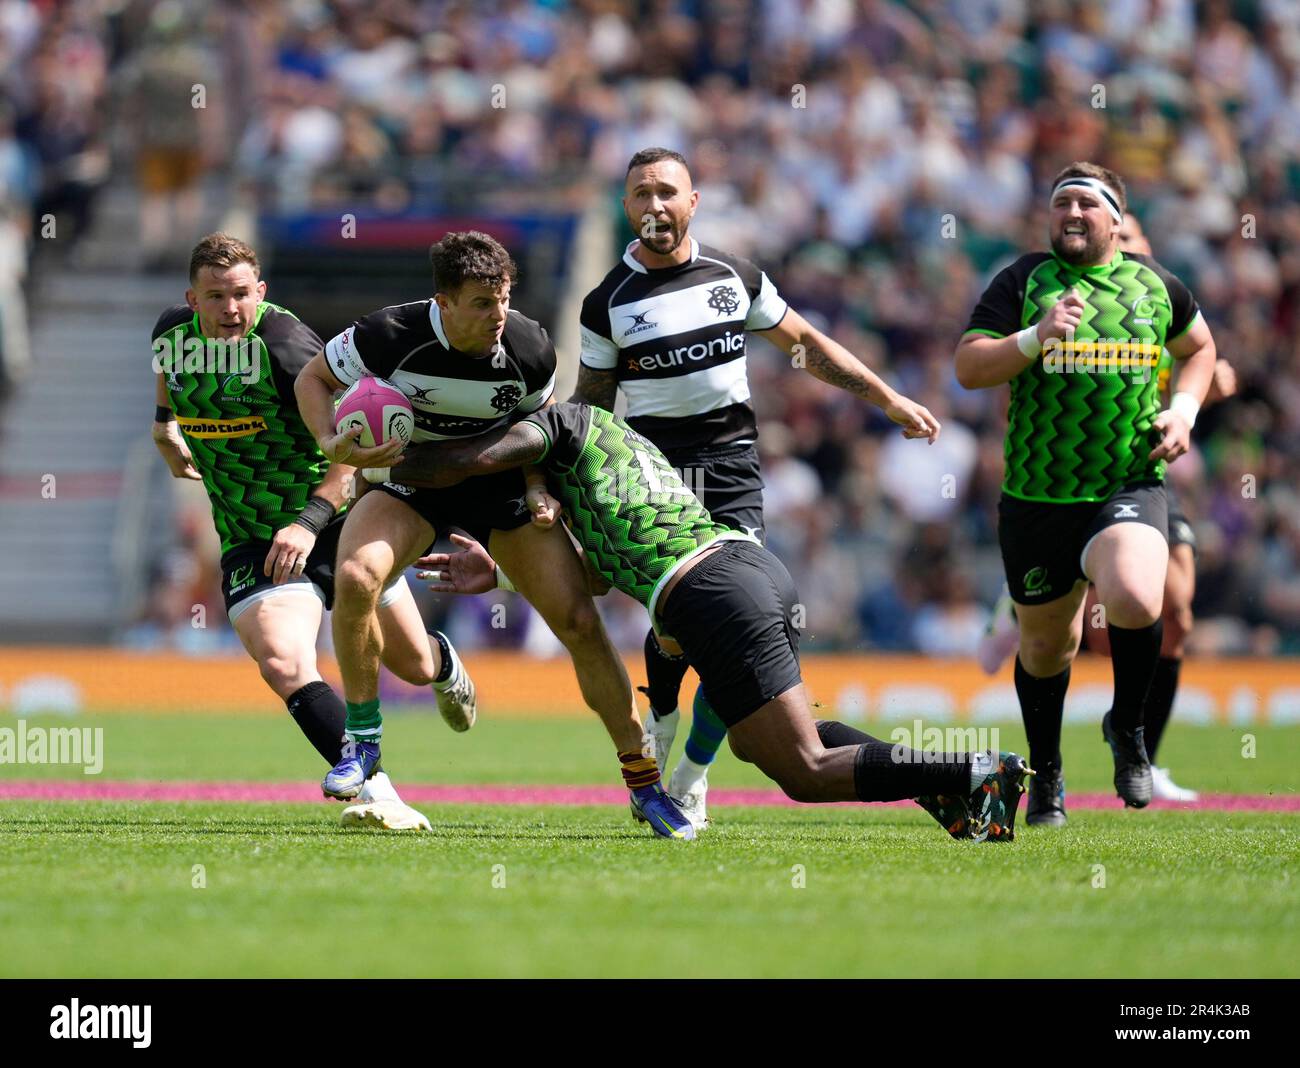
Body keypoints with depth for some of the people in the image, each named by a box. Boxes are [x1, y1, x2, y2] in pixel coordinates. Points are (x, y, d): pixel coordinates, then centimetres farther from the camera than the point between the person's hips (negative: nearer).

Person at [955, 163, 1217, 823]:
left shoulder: (1153, 285, 9)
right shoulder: (1023, 281, 2)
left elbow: (1199, 348, 27)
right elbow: (967, 368, -5)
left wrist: (1184, 410, 9)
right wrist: (1035, 337, -20)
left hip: (1129, 488, -1)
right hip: (1035, 497, 1)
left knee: (1135, 601, -29)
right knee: (1045, 645, 12)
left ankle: (1127, 729, -1)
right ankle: (1046, 774, 37)